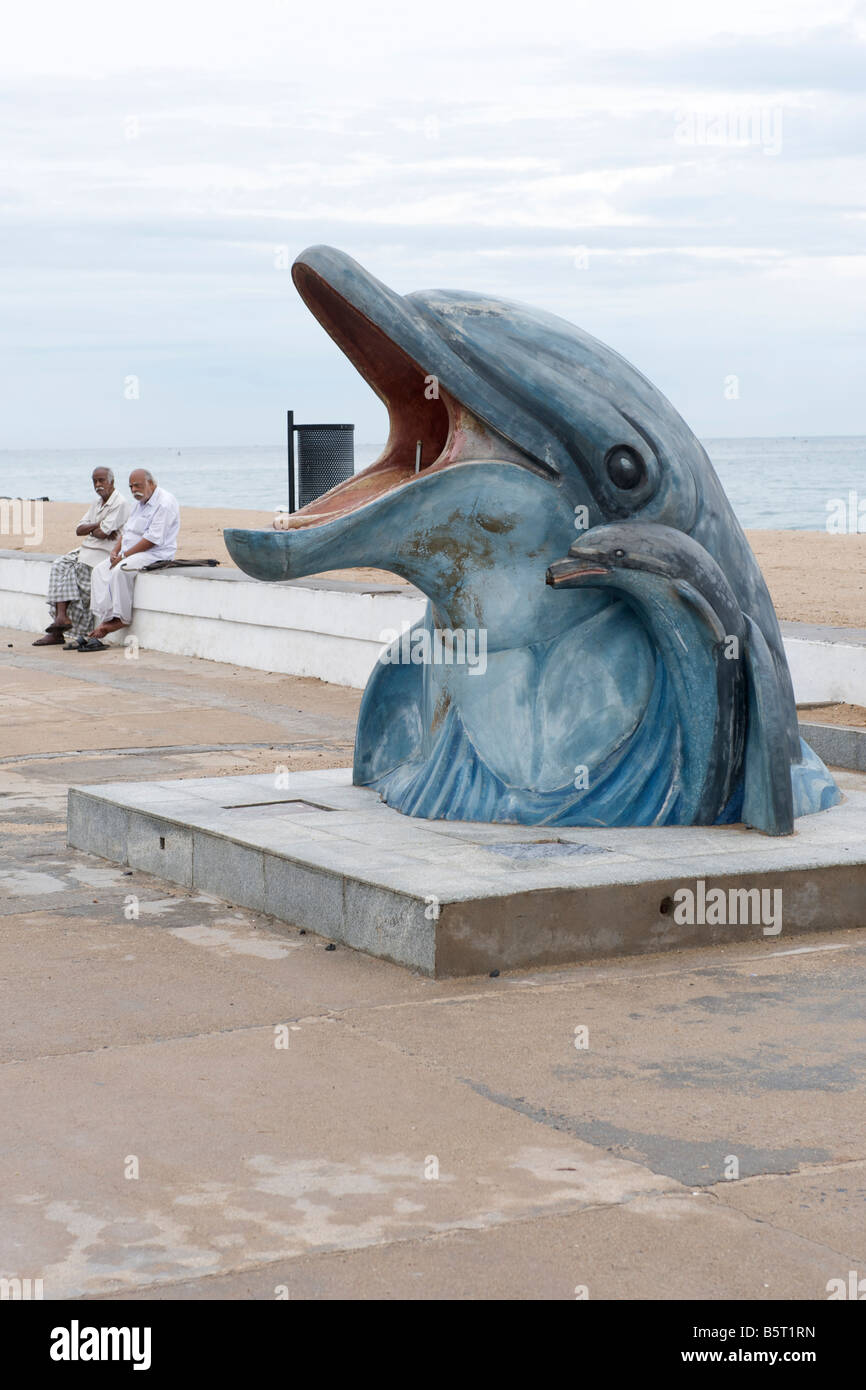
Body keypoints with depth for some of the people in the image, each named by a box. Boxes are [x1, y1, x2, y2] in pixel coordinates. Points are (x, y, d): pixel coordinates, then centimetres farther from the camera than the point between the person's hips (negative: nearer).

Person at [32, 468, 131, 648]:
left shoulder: (121, 503, -9)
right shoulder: (96, 504, 21)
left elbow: (103, 533, -17)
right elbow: (79, 530, 11)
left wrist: (90, 530, 3)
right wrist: (97, 525, -7)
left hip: (105, 553, -9)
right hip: (86, 550, 9)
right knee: (60, 565, -12)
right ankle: (61, 616, -22)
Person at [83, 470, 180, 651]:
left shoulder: (164, 503, -15)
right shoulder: (140, 503, 18)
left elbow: (152, 539, -22)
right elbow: (126, 529, 22)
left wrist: (124, 555, -20)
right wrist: (116, 550, 2)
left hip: (155, 554, -10)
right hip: (132, 553, 10)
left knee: (120, 571, -31)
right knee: (100, 570, -6)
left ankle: (121, 619, -22)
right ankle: (104, 619, -17)